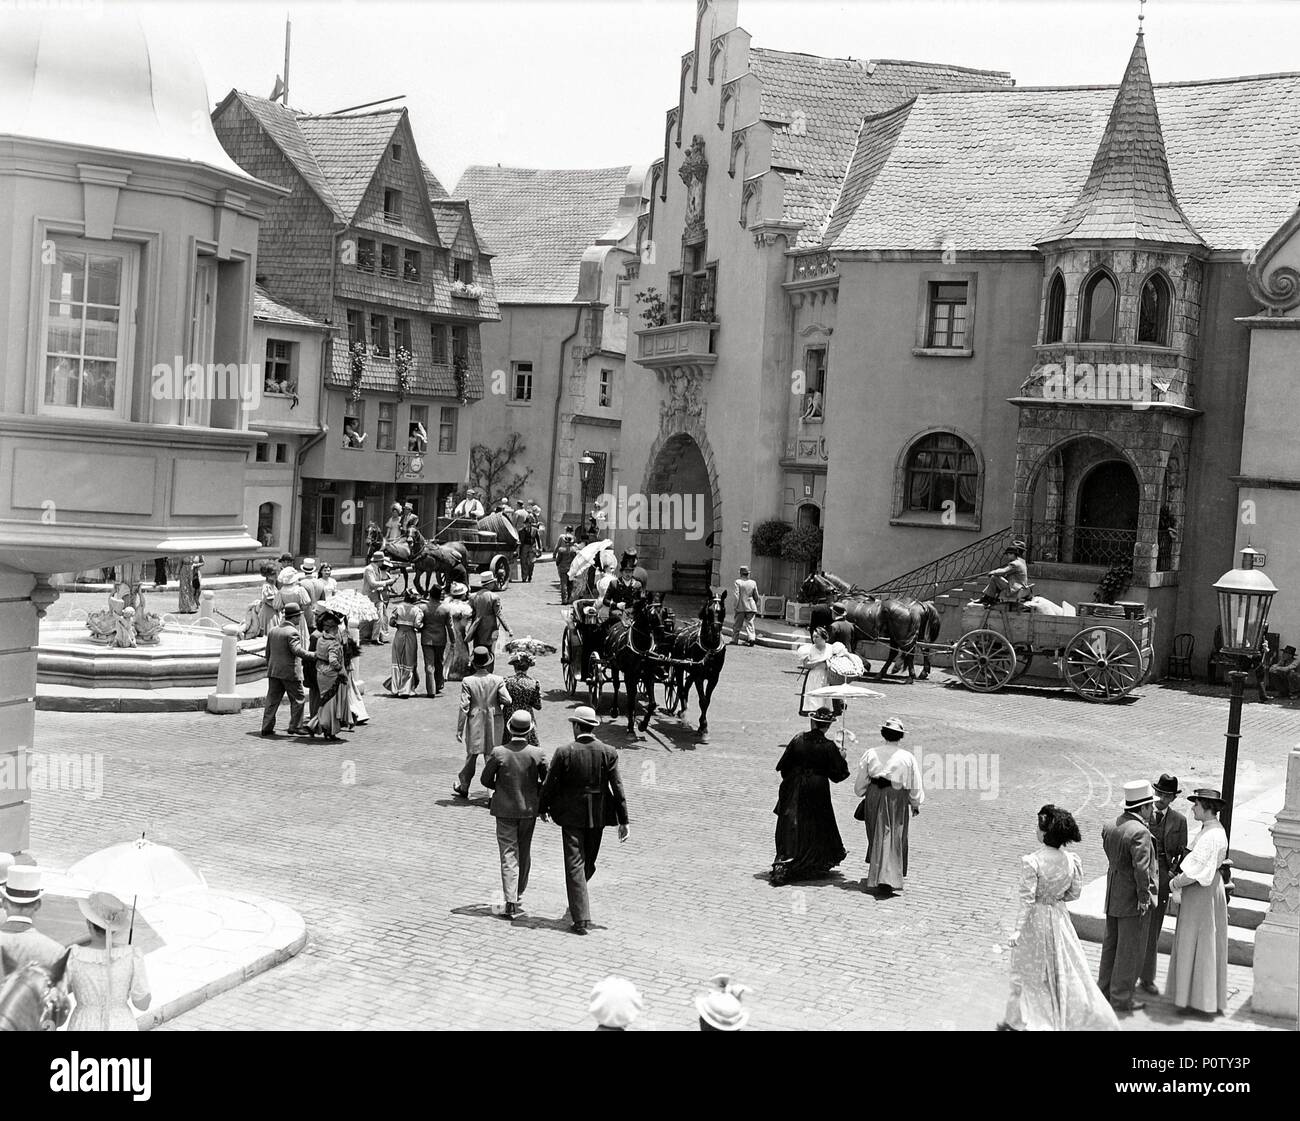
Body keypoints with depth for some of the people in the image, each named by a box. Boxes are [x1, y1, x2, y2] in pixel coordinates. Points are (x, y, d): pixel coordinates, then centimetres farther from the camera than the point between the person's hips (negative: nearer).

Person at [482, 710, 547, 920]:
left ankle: (511, 902, -8)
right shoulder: (537, 754, -11)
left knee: (509, 855, 2)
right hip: (529, 809, 1)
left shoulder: (498, 752, -14)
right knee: (524, 854, 17)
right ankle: (519, 897, 27)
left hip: (505, 810, -1)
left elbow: (486, 780, -6)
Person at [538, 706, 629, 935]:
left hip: (572, 815, -3)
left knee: (575, 865, 1)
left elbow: (550, 784, -5)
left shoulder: (564, 753, -11)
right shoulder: (608, 753, -6)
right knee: (588, 863, 20)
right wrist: (623, 820, 0)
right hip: (598, 815, 3)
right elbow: (617, 788, -6)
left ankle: (581, 919, -4)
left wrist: (542, 808, 12)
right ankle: (578, 906, 38)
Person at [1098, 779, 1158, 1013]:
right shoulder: (1140, 832, -23)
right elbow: (1141, 869, -25)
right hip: (1132, 900, -8)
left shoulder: (1109, 827, 4)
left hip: (1112, 897, 8)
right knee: (1130, 949, 3)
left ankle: (1104, 990, 29)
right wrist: (1144, 898, -17)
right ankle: (1121, 998, 10)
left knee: (1111, 943, 19)